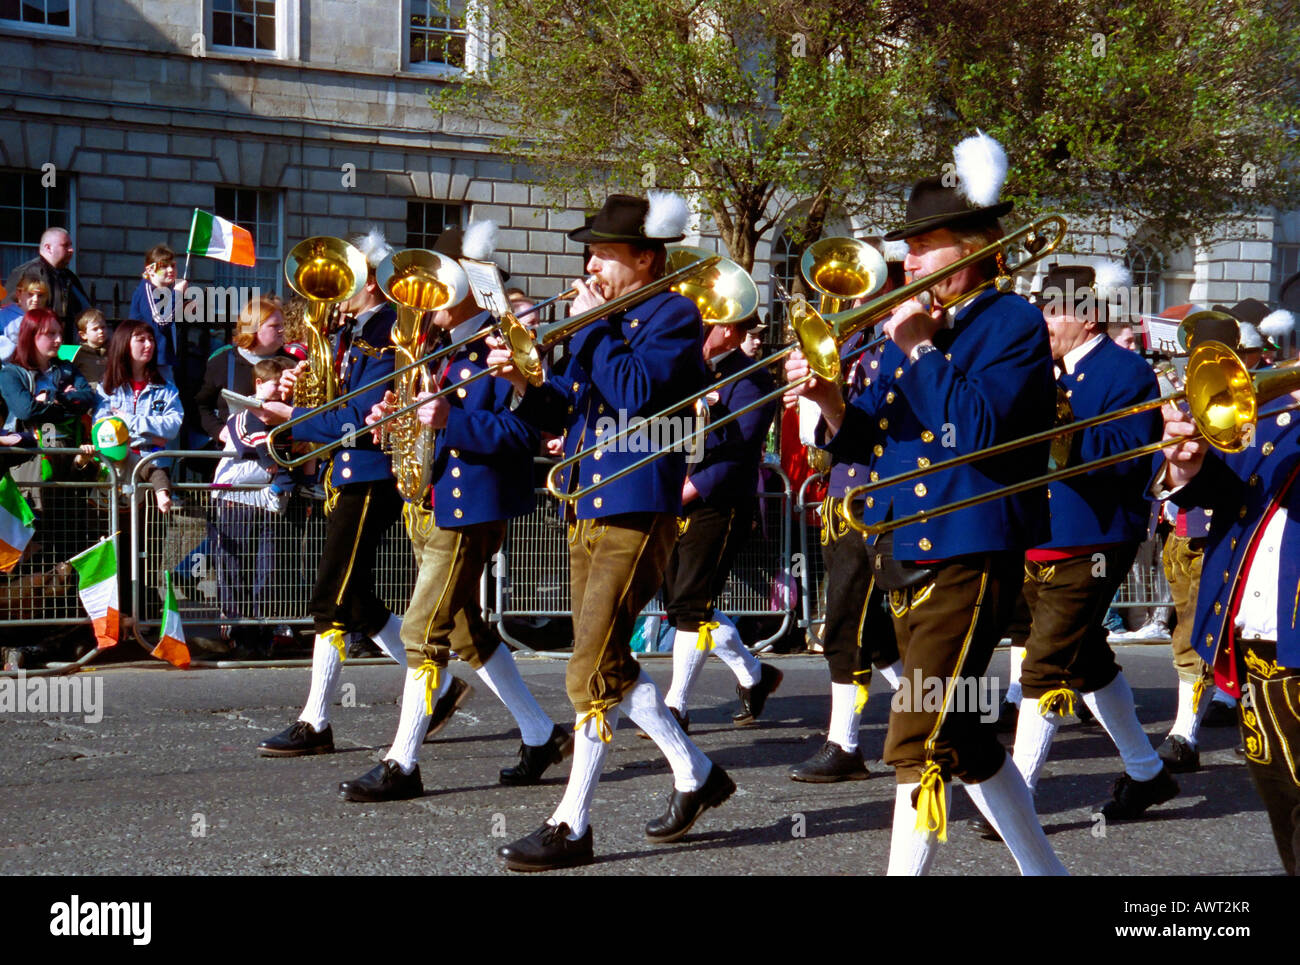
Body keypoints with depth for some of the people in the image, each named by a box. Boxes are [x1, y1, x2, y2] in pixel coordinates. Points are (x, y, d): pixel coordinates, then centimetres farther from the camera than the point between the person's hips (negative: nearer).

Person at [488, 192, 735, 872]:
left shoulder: (673, 316, -7)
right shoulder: (603, 323, 17)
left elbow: (636, 391, -23)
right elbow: (561, 411, 15)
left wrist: (592, 326, -14)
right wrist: (523, 383, -4)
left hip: (637, 511, -9)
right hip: (585, 509, 9)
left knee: (593, 674, -10)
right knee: (610, 663, 14)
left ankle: (571, 826, -5)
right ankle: (695, 775, 29)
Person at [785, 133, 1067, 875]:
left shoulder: (1013, 323, -8)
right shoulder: (916, 325, 15)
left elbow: (976, 426, -23)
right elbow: (868, 441, 13)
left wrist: (920, 348, -17)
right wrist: (830, 400, -6)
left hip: (971, 556, -9)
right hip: (905, 555, 9)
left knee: (920, 742, -14)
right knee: (960, 736, 16)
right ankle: (1044, 869, 29)